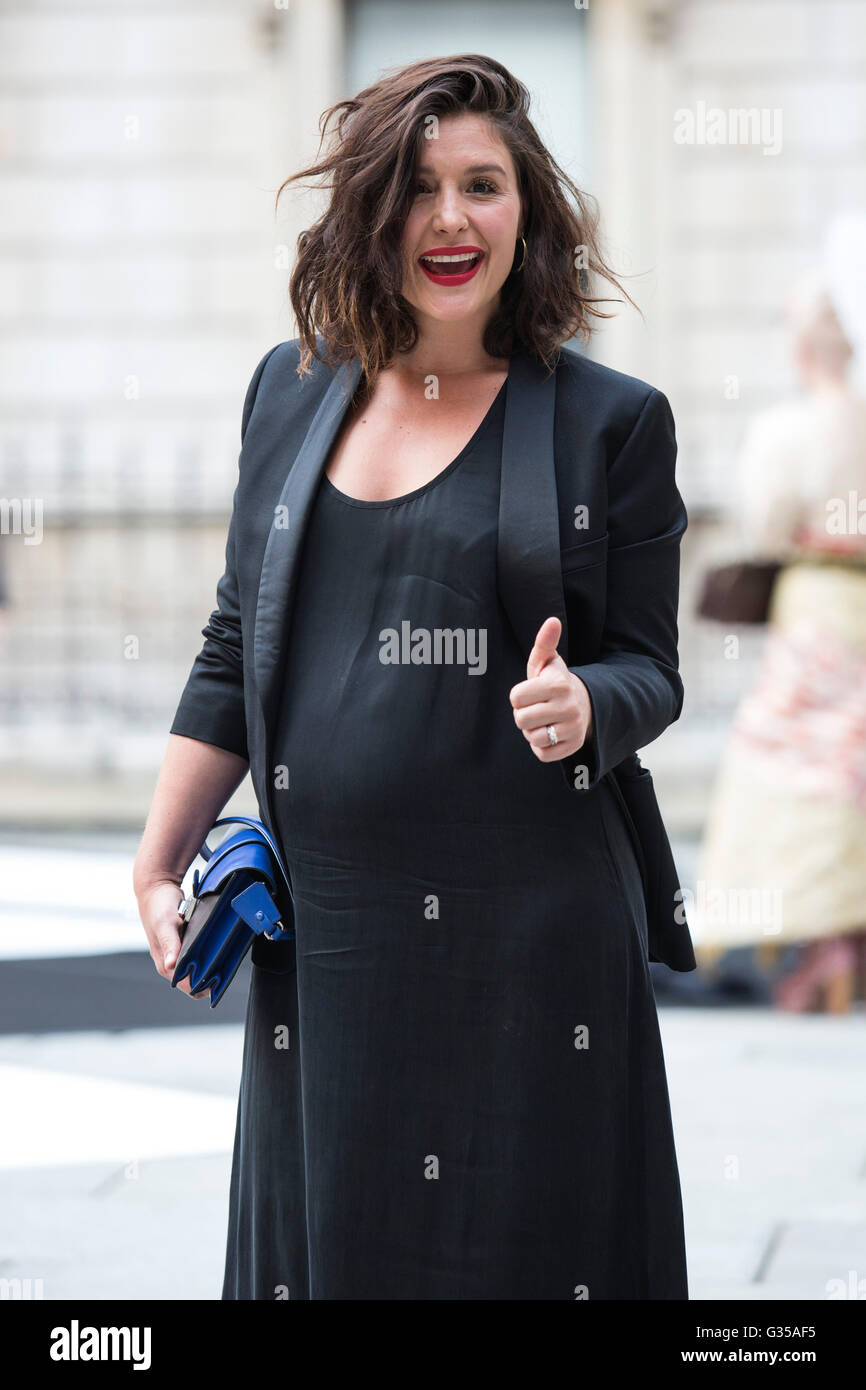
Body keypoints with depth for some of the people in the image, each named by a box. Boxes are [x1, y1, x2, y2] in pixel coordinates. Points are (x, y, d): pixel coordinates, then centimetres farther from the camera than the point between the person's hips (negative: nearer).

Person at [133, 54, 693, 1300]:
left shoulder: (610, 421, 0)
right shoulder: (293, 390, 11)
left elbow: (650, 669, 2)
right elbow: (234, 652, 16)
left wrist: (581, 706, -20)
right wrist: (158, 864, 12)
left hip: (527, 928, -3)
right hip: (325, 937, 3)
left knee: (517, 1241, 0)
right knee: (326, 1240, 7)